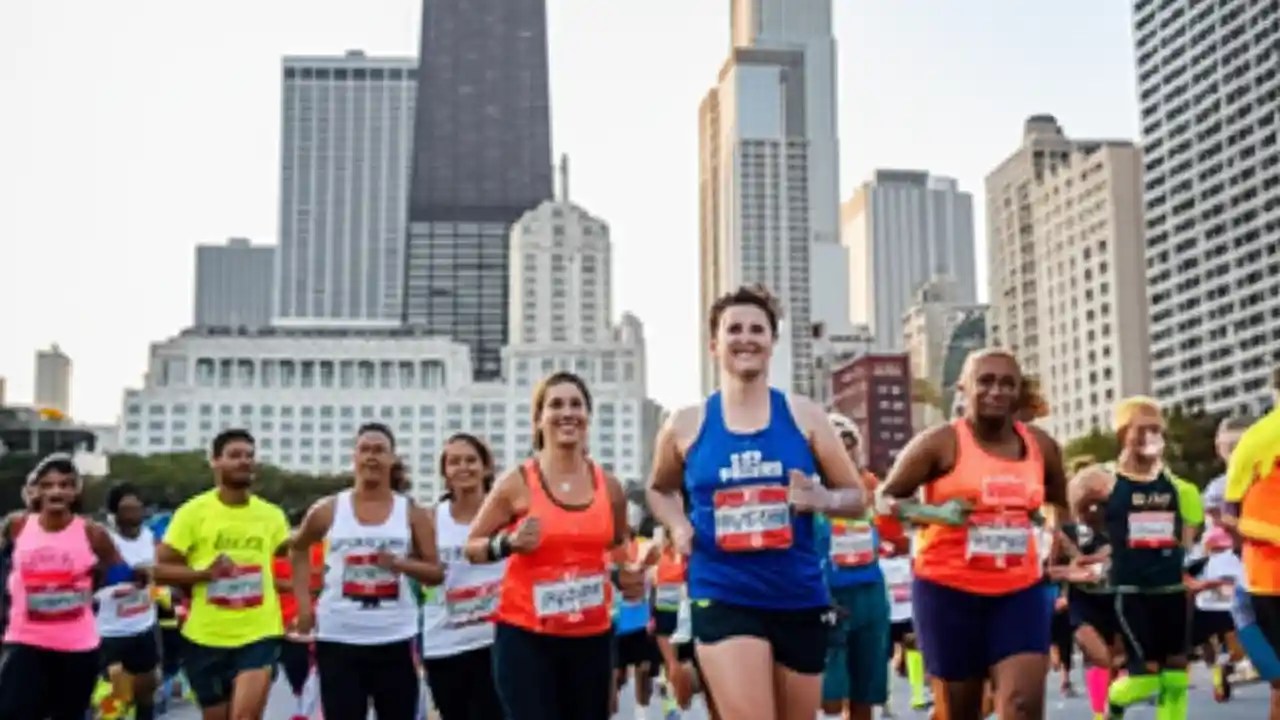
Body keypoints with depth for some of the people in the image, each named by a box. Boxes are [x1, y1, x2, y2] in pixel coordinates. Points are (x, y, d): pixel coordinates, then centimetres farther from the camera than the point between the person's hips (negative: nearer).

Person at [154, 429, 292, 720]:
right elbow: (160, 569, -4)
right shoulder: (193, 511, -4)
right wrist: (205, 573, -19)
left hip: (258, 634, 0)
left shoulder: (271, 515, 4)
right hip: (205, 636, 0)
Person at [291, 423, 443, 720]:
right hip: (338, 638, 0)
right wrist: (304, 602, 9)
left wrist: (401, 564, -18)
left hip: (395, 638, 1)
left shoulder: (412, 513, 1)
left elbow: (437, 573, 1)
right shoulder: (328, 510, 2)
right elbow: (299, 549, 19)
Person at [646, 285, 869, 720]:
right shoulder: (687, 426, 2)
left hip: (800, 597, 2)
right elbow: (659, 490, 20)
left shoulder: (803, 415, 2)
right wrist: (678, 525, -1)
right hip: (723, 598, -2)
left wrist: (819, 499, -16)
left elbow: (856, 497, 7)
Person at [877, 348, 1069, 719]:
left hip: (1020, 590, 3)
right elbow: (886, 497, -6)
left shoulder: (1041, 445, 7)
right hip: (949, 589, -3)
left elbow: (1060, 503, 25)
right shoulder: (940, 443, -7)